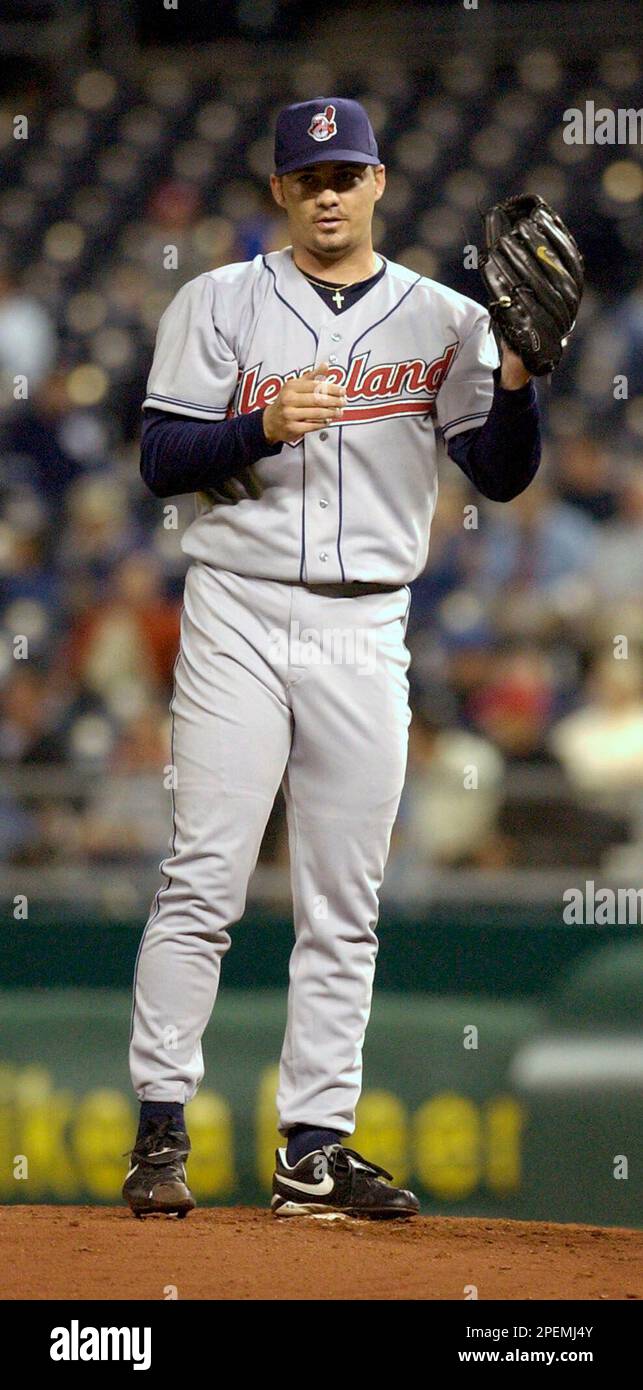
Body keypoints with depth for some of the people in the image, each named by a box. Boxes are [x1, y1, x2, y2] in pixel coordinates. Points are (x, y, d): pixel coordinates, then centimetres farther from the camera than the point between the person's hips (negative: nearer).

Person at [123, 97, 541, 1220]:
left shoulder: (442, 320, 9)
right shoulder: (221, 304, 5)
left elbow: (502, 475, 3)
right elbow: (162, 459, -1)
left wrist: (517, 375, -15)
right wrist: (263, 428, -18)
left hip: (366, 633, 2)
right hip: (241, 616, -2)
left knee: (344, 905, 2)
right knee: (204, 876, -9)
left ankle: (315, 1149, 6)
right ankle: (160, 1132, -6)